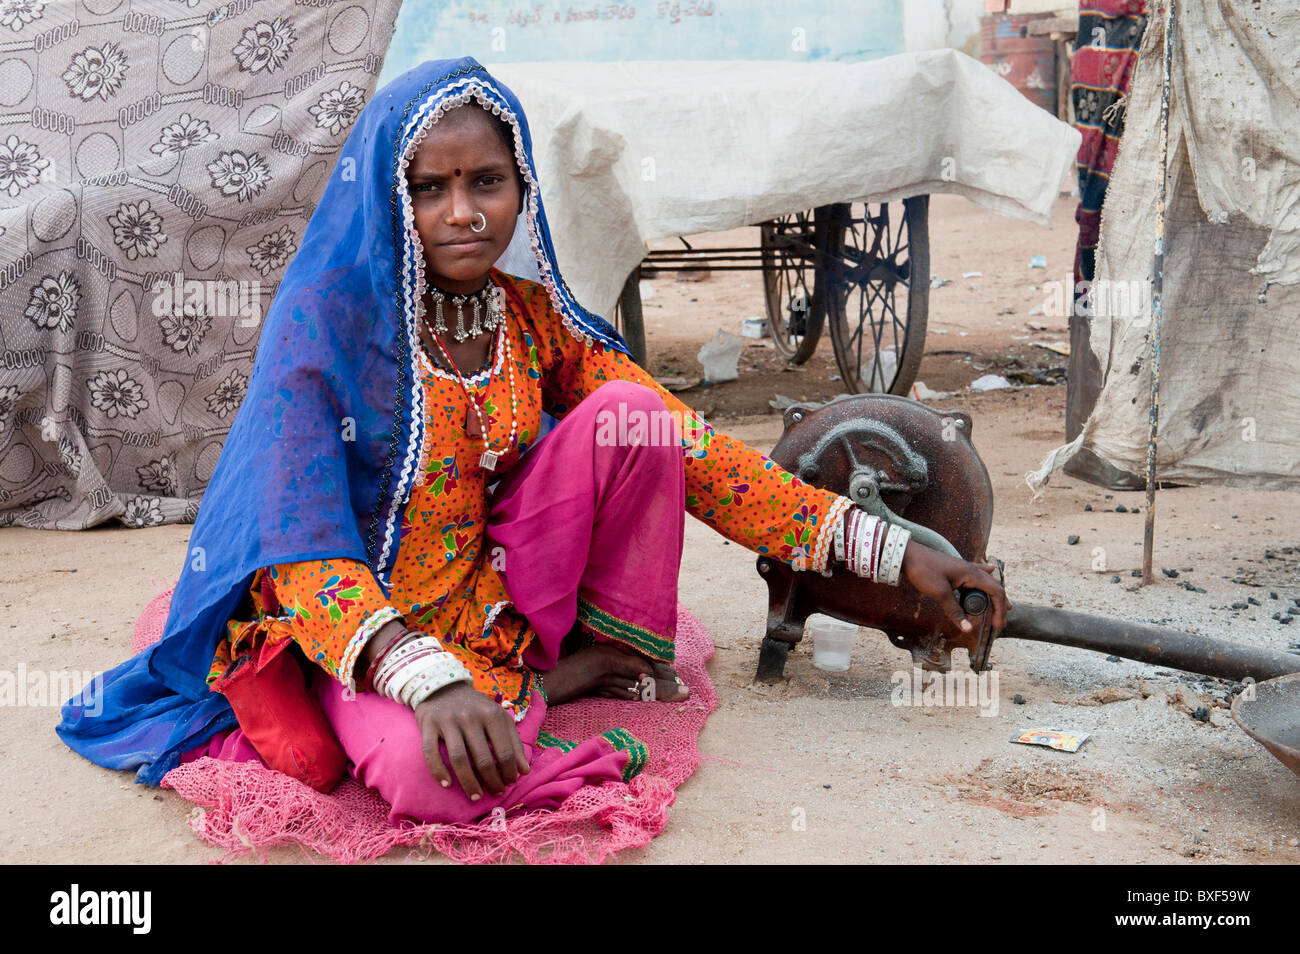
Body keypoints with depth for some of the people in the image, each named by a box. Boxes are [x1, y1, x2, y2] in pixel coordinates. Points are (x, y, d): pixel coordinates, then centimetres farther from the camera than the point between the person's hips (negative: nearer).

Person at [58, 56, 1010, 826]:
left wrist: (889, 548, -12)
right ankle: (527, 702, -7)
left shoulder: (534, 318, 0)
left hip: (501, 587, 5)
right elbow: (300, 547, -23)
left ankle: (609, 654, -2)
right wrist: (429, 678, -41)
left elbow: (684, 447, -4)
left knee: (624, 412, -16)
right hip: (371, 624, -4)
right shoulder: (326, 317, -15)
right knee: (429, 775, -38)